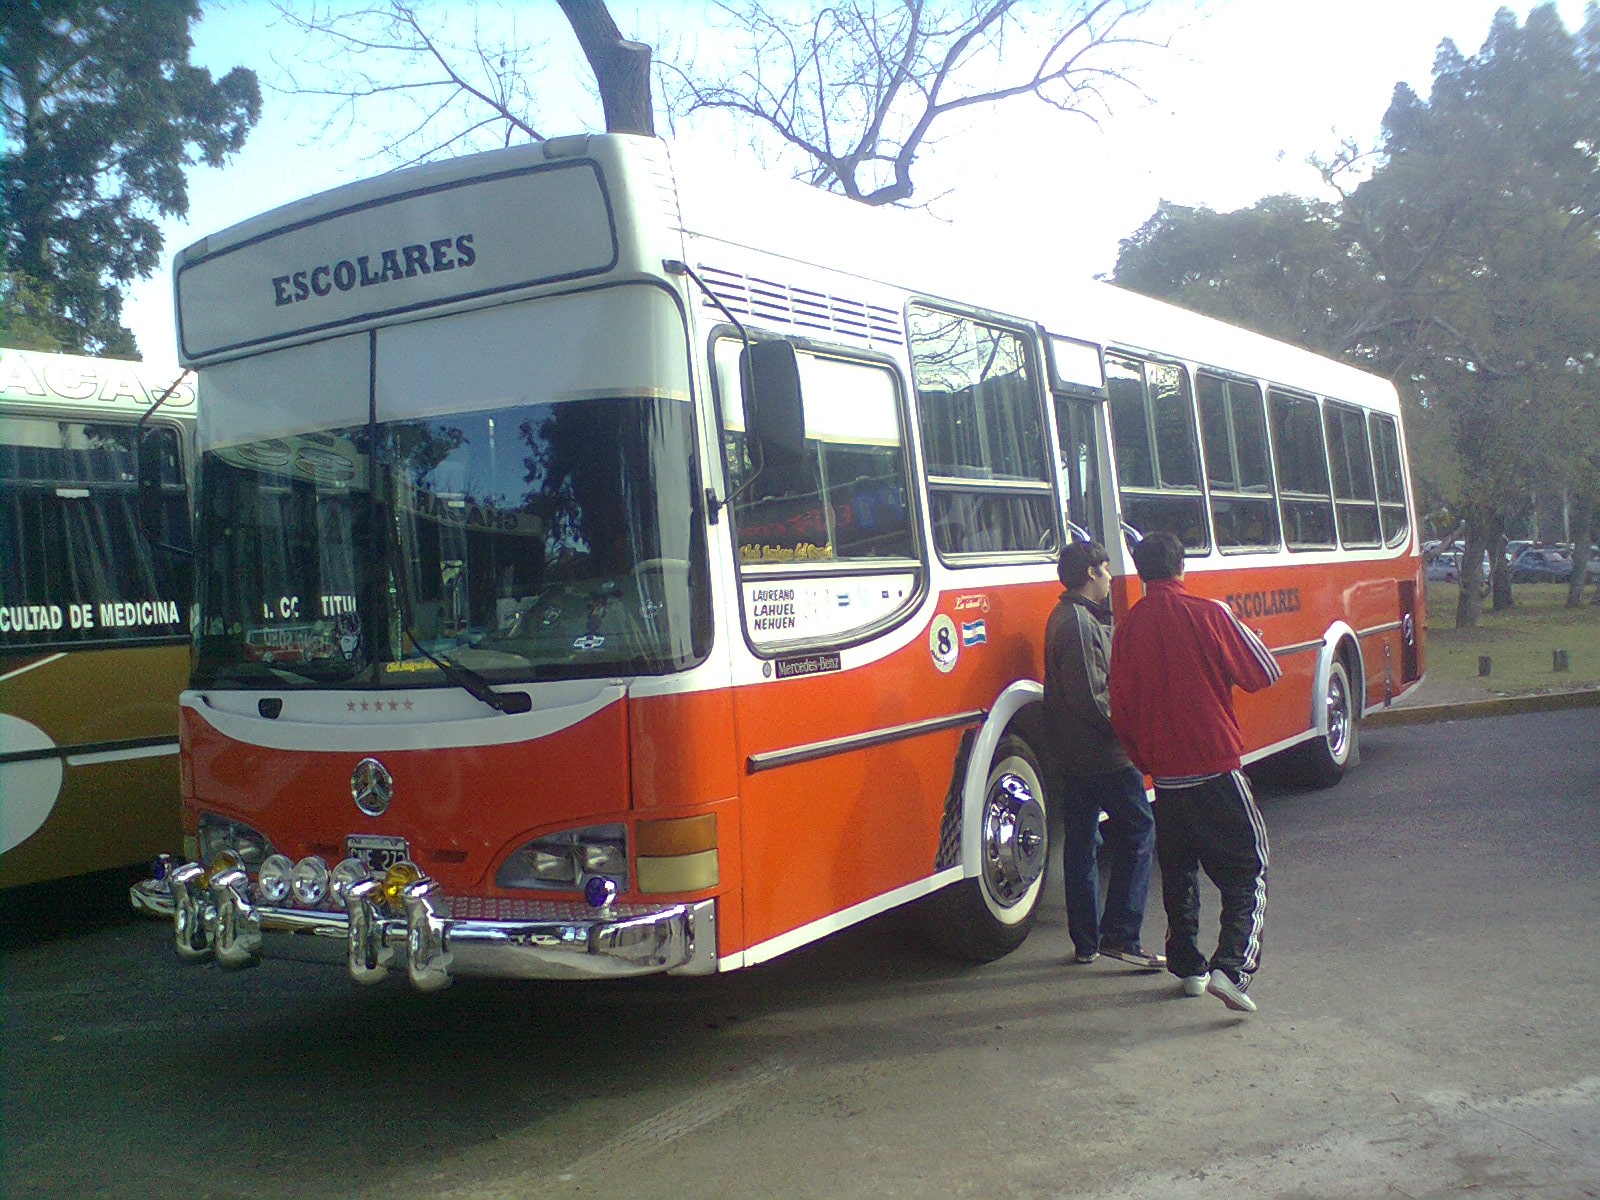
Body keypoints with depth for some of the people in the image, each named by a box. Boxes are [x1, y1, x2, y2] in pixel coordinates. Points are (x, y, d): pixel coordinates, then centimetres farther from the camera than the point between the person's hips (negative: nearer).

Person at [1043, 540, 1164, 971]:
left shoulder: (1063, 617, 14)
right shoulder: (1082, 624, -18)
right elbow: (1091, 697, -22)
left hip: (1070, 754, 10)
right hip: (1105, 756, -10)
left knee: (1081, 842, 12)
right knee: (1138, 831, -3)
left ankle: (1086, 940, 18)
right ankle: (1120, 935, -4)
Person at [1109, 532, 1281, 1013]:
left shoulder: (1127, 627, 4)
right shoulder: (1208, 613, -8)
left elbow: (1120, 708, 9)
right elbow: (1263, 673, 0)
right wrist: (1235, 629, 18)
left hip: (1164, 773, 4)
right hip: (1215, 766, -4)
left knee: (1177, 873, 17)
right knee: (1247, 870, 2)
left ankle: (1189, 968, 23)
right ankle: (1231, 967, -13)